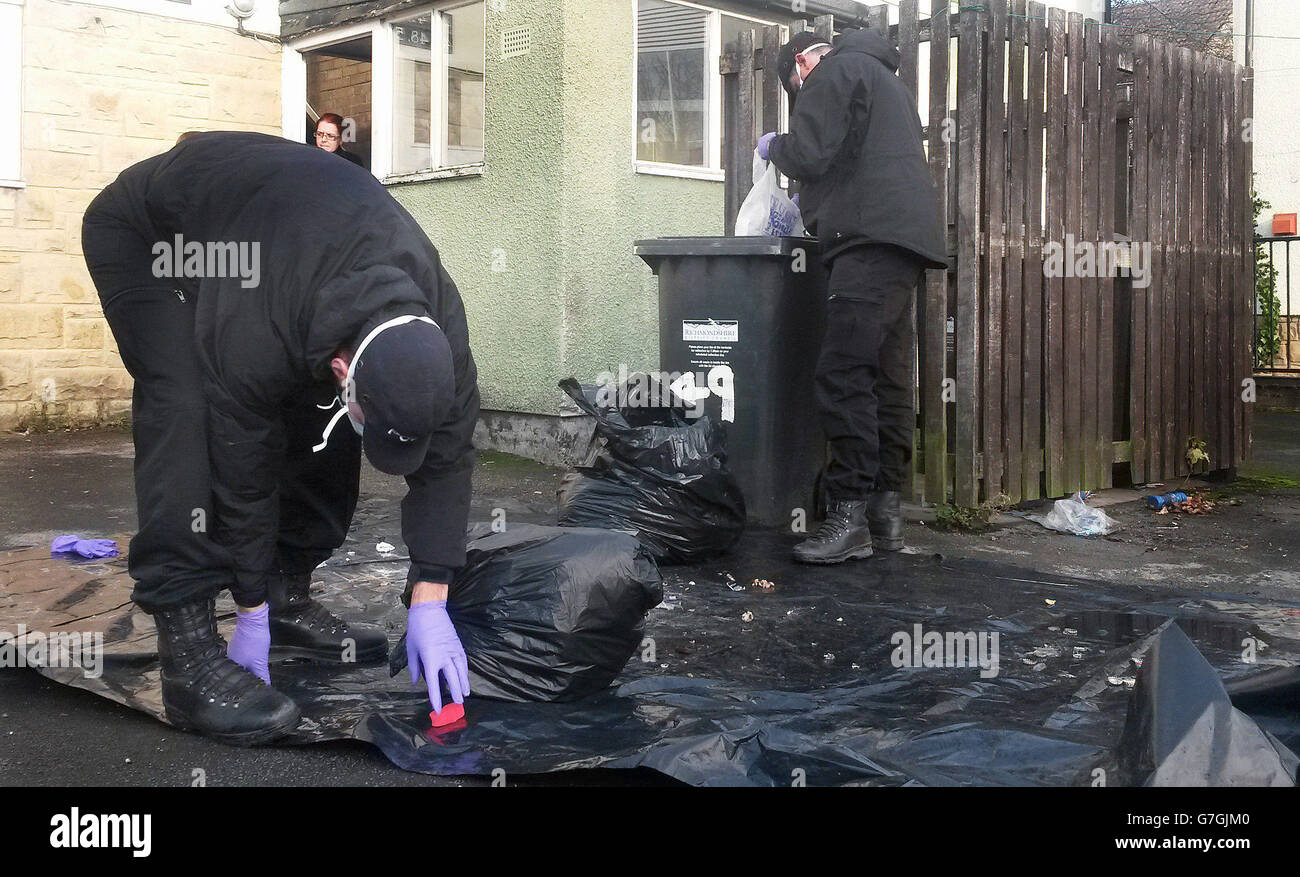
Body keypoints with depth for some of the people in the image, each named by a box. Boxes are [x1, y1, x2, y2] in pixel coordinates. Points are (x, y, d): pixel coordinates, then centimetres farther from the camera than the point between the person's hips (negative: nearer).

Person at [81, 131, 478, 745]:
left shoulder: (438, 318, -29)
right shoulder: (253, 330, -43)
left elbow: (445, 457, -20)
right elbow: (244, 471, -30)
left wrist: (429, 605, -20)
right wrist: (251, 615, -16)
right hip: (141, 233, -5)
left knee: (317, 415, -6)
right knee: (186, 412, -26)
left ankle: (290, 598, 10)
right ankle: (188, 648, -24)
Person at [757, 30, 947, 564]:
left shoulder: (835, 70, 3)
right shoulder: (886, 79, 33)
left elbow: (809, 154, -9)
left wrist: (773, 146, 11)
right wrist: (807, 211, 31)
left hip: (872, 240, -10)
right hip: (906, 238, 10)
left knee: (844, 376, -14)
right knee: (889, 376, 7)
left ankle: (849, 516, -17)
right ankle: (886, 510, 8)